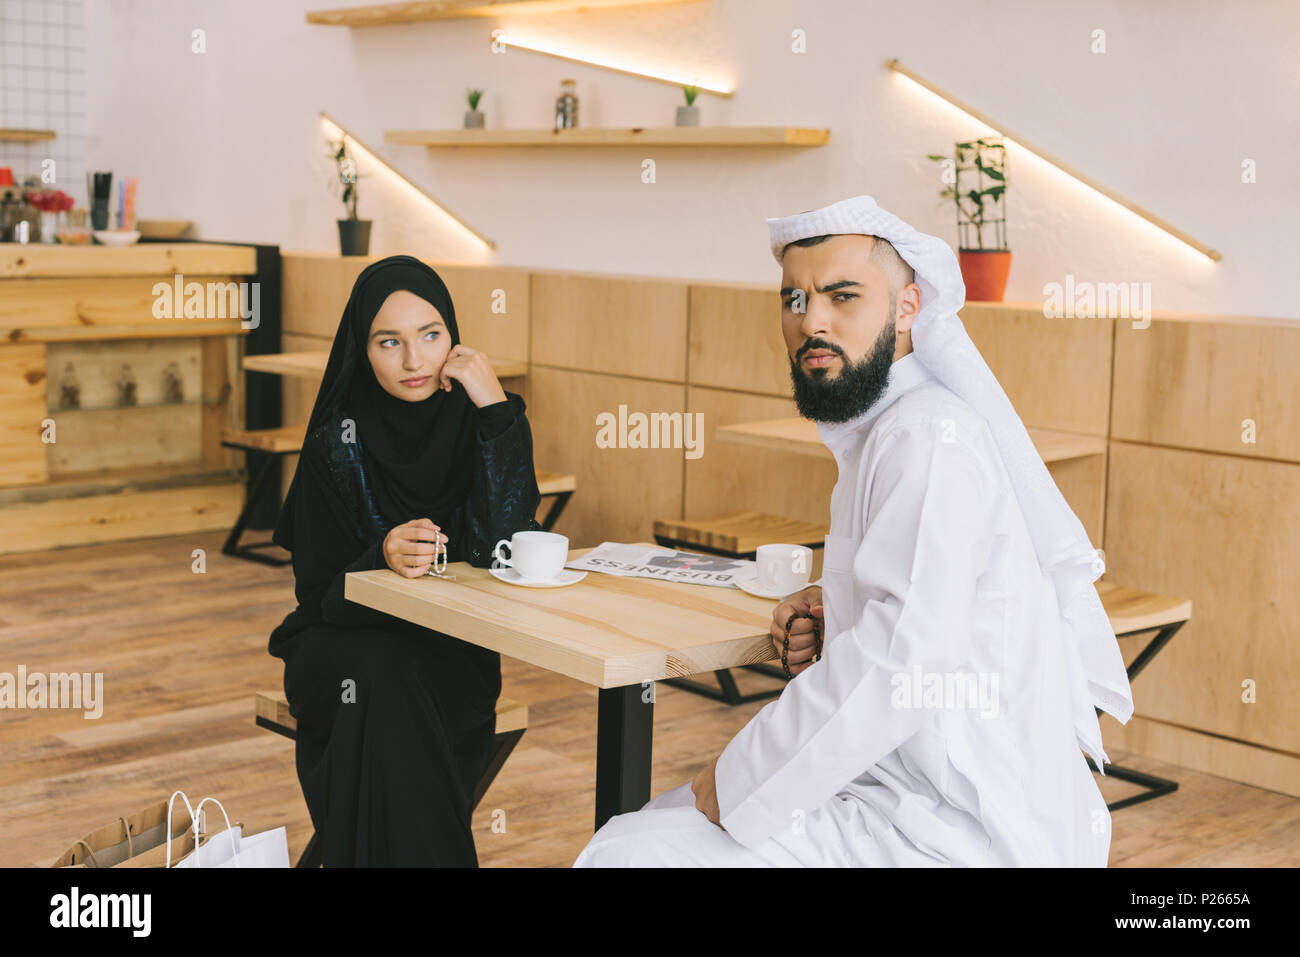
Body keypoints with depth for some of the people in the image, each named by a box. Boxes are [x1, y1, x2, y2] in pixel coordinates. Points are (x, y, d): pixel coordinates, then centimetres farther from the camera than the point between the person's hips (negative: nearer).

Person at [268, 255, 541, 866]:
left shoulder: (487, 419, -5)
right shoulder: (339, 439, -7)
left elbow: (498, 547, -20)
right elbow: (319, 588, -6)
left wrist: (494, 409, -23)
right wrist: (383, 558, -29)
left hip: (454, 654, 0)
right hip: (347, 639, 0)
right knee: (382, 677, -34)